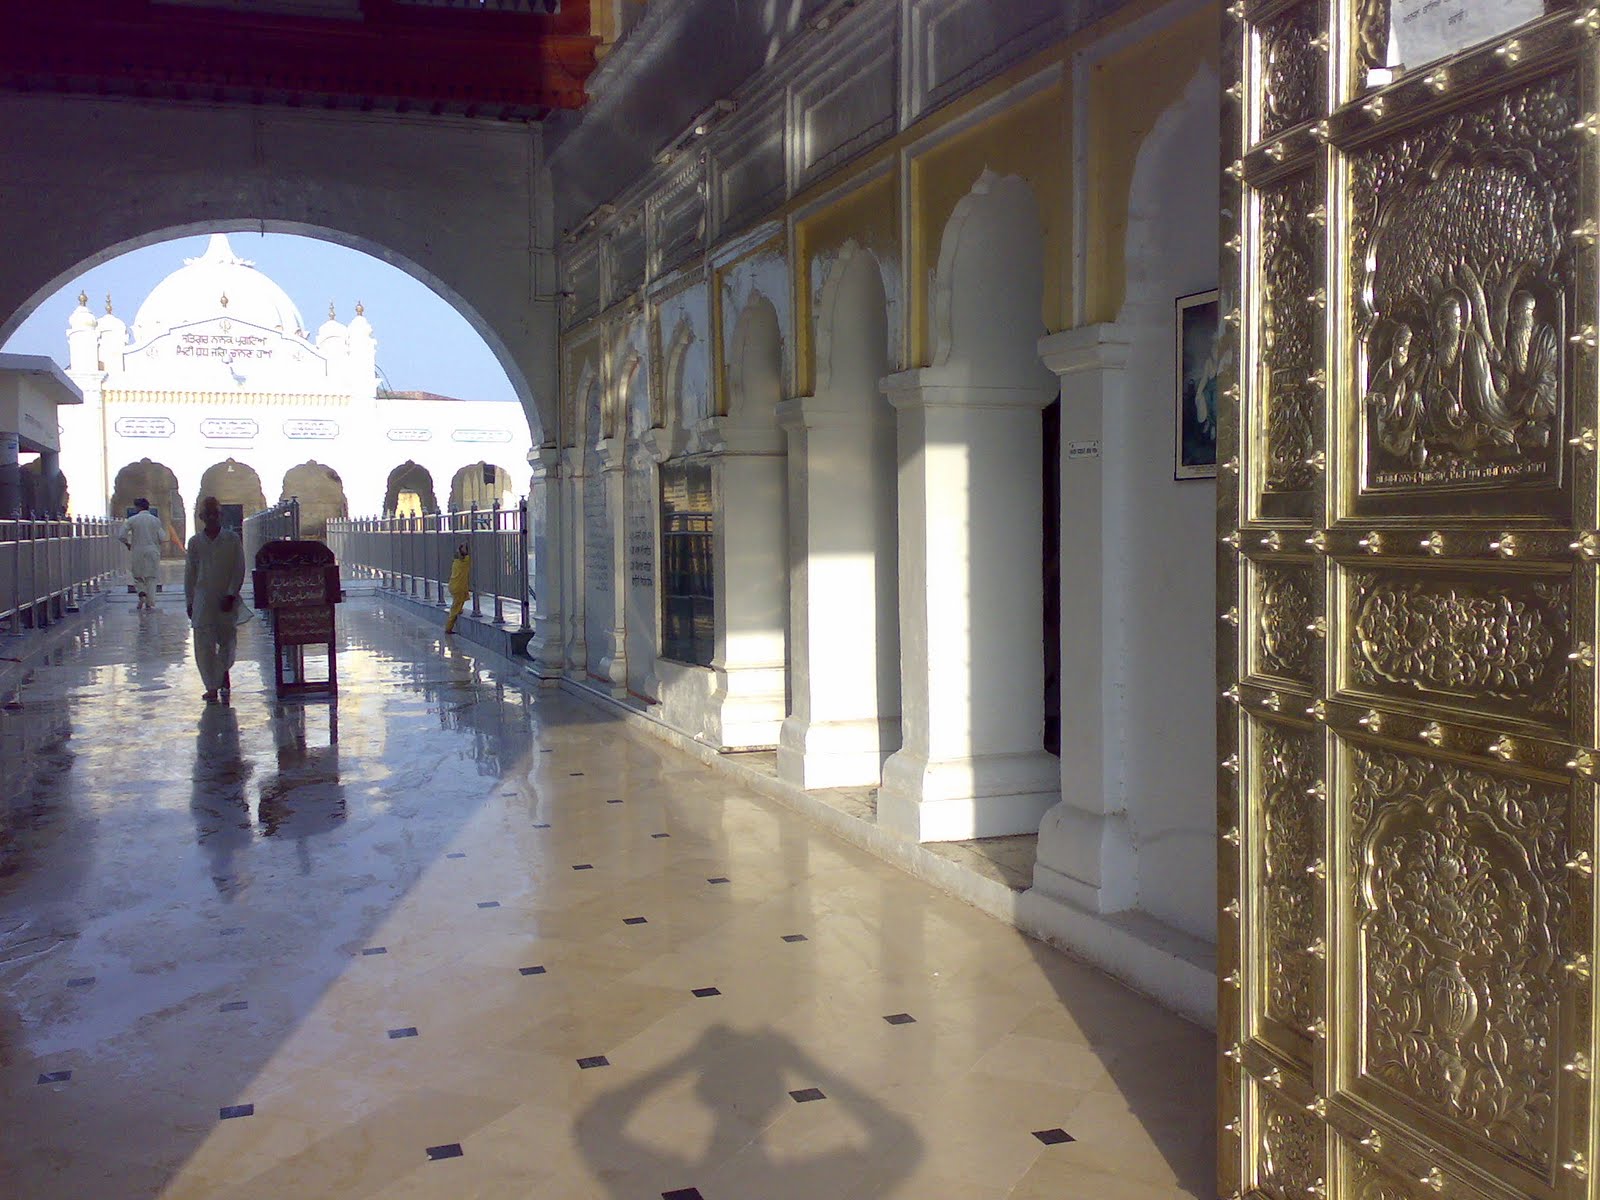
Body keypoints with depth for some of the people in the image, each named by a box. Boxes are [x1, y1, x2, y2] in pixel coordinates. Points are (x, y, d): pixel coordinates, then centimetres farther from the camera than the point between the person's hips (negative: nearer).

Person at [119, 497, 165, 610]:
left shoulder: (132, 520, -4)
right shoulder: (156, 520, 0)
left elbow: (122, 536, -8)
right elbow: (162, 538, -2)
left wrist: (127, 544, 11)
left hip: (138, 551, -1)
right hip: (153, 552, 1)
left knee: (138, 576, 14)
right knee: (151, 577, 7)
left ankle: (141, 593, -12)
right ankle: (150, 603, 5)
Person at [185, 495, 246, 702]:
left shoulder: (232, 539, 0)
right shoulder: (195, 542, 5)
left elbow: (239, 569, -2)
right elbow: (190, 573, 10)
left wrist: (231, 595, -11)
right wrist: (189, 602, 8)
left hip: (227, 598, -1)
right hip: (203, 598, 1)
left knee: (228, 639, 10)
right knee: (204, 643, -6)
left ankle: (223, 671, 39)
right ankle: (212, 687, -1)